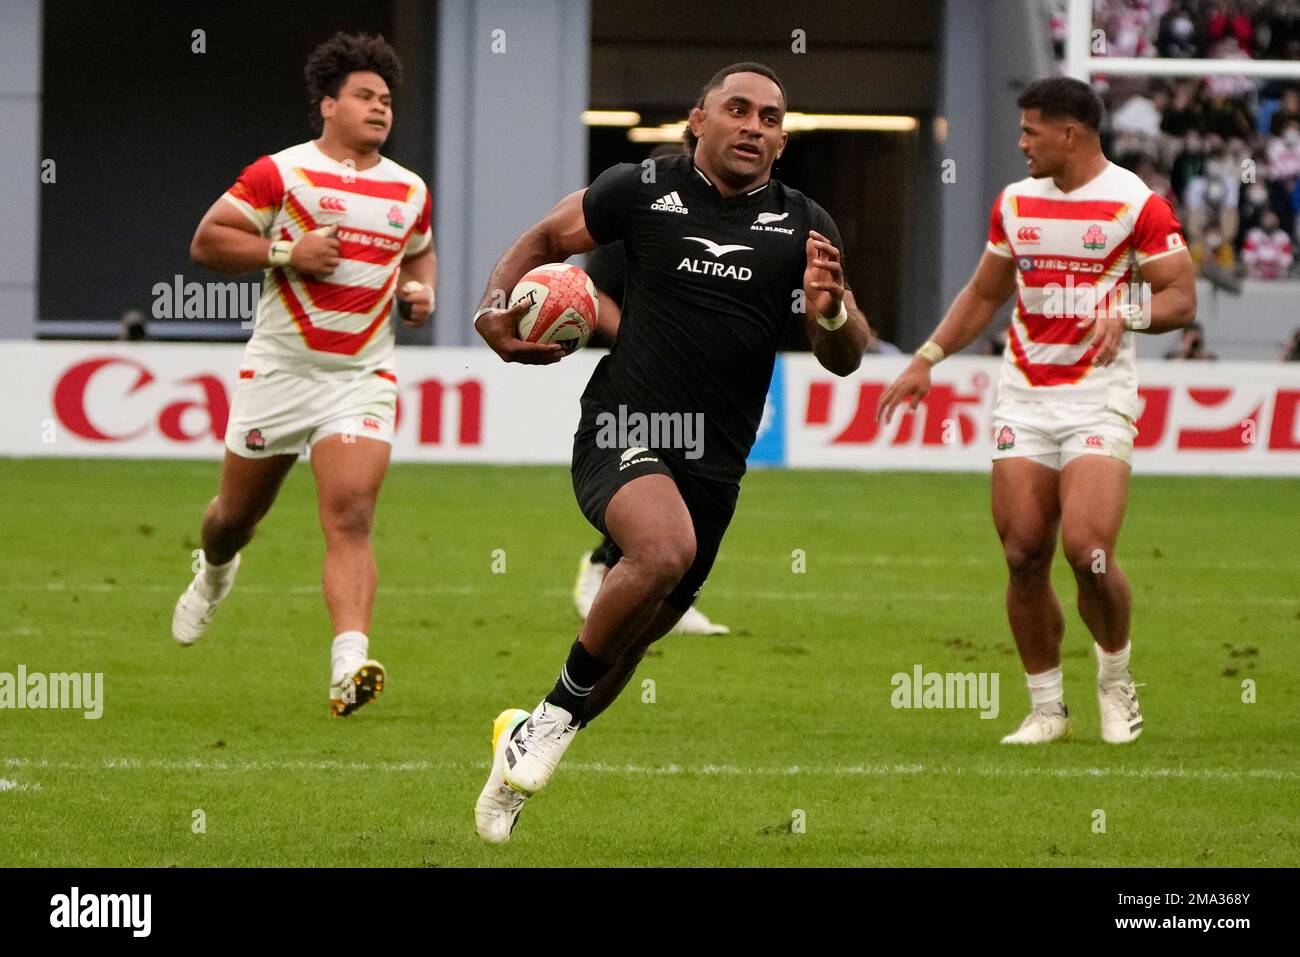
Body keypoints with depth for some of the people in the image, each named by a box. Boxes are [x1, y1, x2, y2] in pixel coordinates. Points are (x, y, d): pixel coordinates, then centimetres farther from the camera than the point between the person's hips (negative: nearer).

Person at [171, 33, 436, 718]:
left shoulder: (409, 192, 9)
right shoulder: (282, 173, -6)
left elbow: (420, 252, 29)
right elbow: (206, 242, -7)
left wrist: (421, 289, 7)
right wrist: (286, 253, -18)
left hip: (363, 378, 2)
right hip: (280, 371, -1)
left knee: (350, 517, -17)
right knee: (239, 512, 14)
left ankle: (349, 665, -28)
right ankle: (214, 573, 51)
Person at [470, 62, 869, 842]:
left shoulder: (803, 226, 4)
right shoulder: (642, 190, -1)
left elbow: (845, 360, 2)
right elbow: (547, 239, 15)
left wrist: (830, 311, -20)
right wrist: (494, 311, -1)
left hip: (715, 462, 4)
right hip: (622, 428, -4)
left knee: (635, 635, 12)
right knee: (665, 549, -33)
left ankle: (527, 742, 37)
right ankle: (557, 711, -13)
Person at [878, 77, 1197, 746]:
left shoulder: (1136, 203, -6)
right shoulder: (1015, 202, 12)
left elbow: (1181, 296, -6)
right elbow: (984, 294, 23)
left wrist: (1127, 313, -25)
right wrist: (927, 359, 15)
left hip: (1098, 400, -5)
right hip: (1022, 401, 5)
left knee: (1087, 550, -18)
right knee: (1024, 559, -1)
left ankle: (1116, 680, 8)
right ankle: (1046, 709, 12)